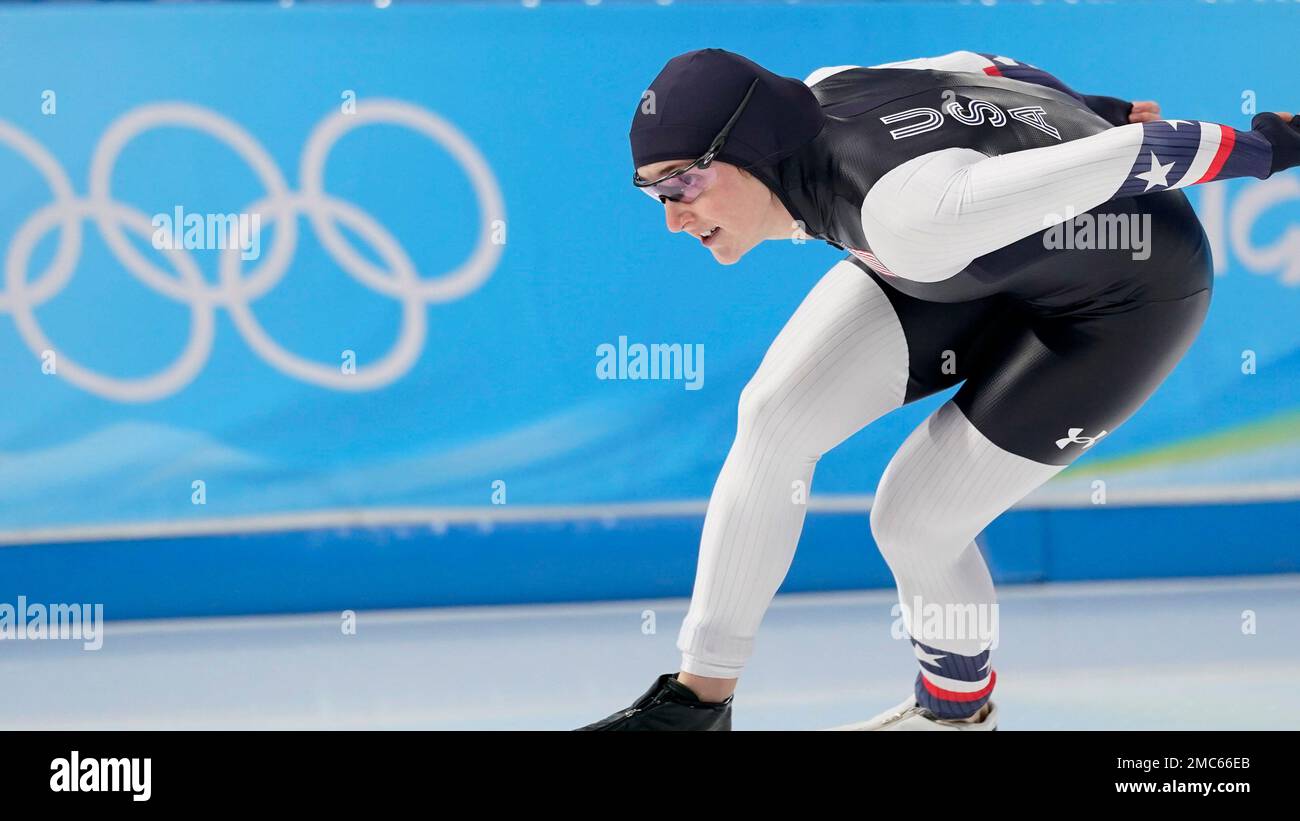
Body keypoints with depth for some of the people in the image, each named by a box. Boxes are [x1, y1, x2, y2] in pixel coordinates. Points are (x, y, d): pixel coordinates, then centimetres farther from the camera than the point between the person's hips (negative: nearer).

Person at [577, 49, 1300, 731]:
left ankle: (957, 706, 26)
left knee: (914, 524, -6)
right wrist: (1095, 110, 17)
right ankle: (703, 692, 6)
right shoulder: (817, 98, -17)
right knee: (775, 417, -5)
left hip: (1123, 301, -7)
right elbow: (980, 67, 0)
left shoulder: (909, 214, -40)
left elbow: (1133, 159, -32)